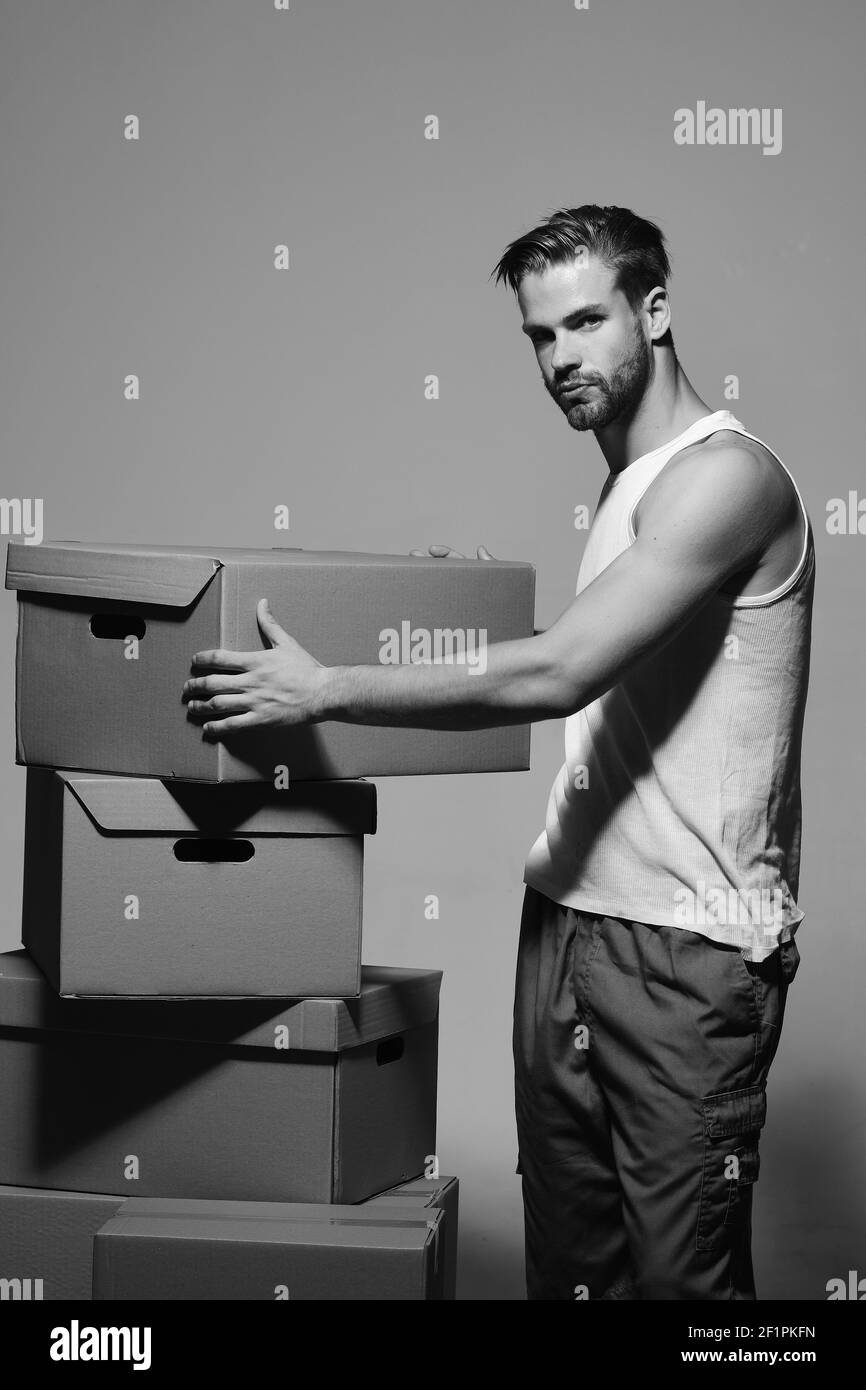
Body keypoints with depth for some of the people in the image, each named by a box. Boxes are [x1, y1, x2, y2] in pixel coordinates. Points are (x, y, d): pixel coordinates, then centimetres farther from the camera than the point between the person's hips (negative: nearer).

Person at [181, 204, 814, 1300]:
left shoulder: (725, 474, -13)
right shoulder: (626, 485, 18)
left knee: (680, 1272, -4)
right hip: (570, 916, 9)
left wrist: (323, 692, -18)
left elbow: (557, 675, -23)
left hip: (688, 948, -9)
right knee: (566, 1256, 11)